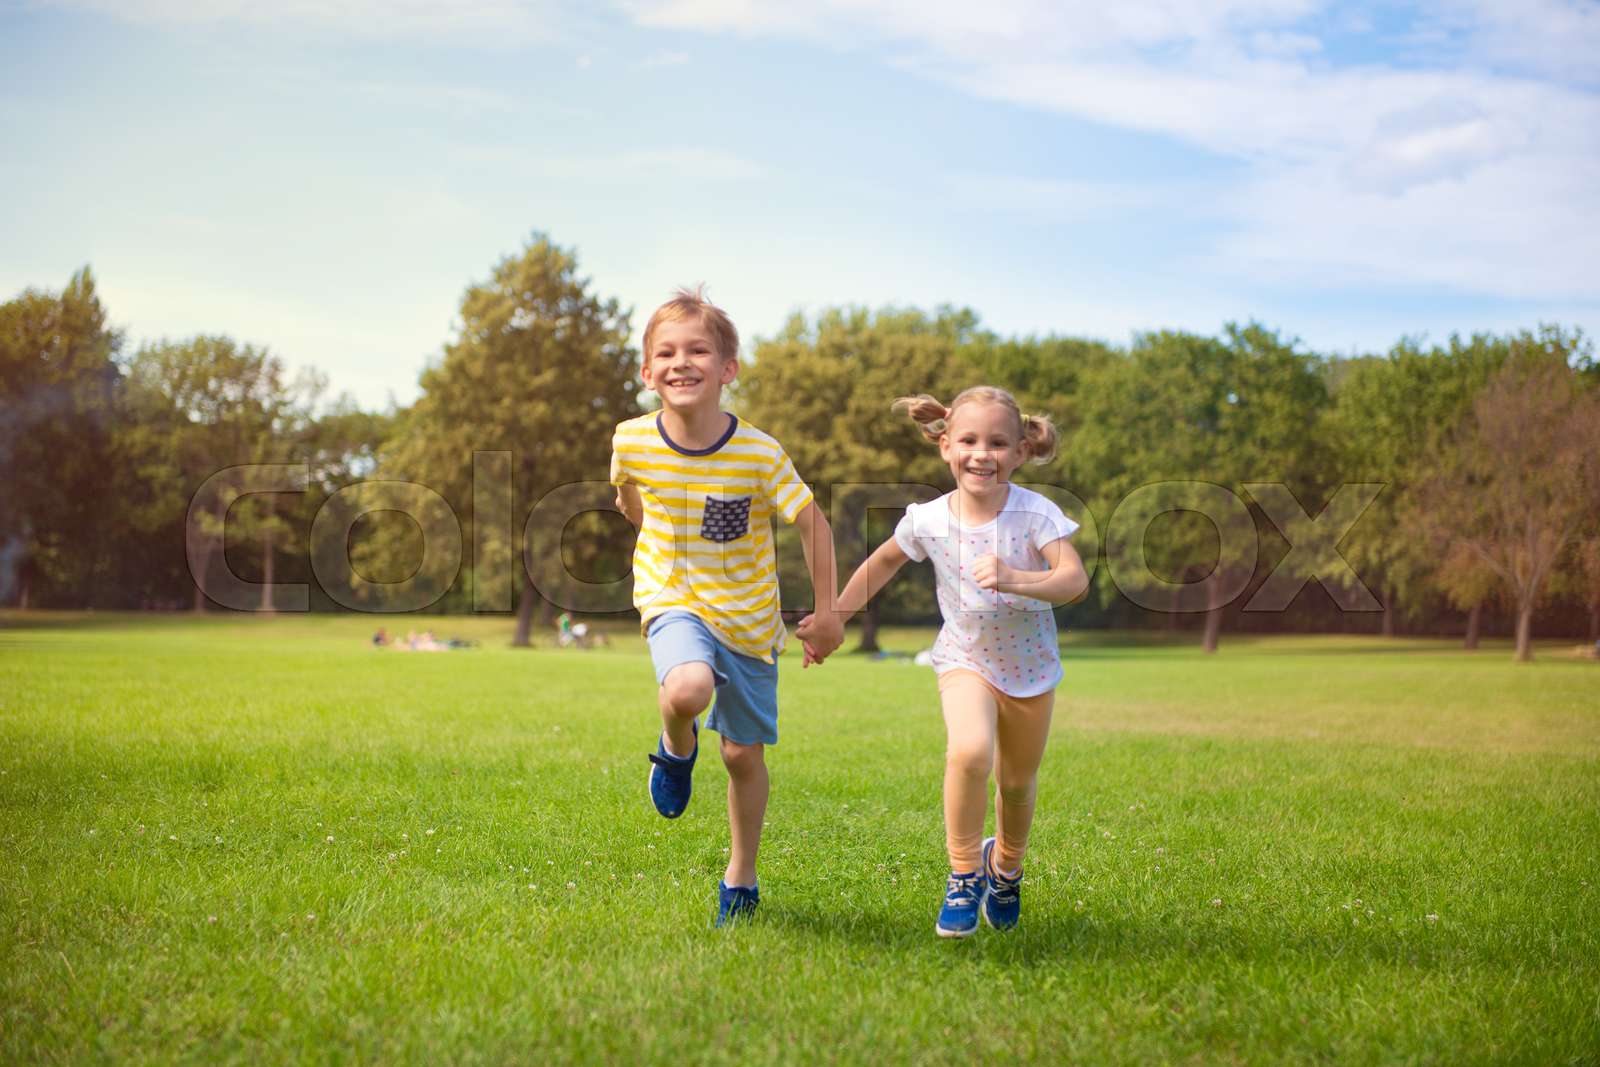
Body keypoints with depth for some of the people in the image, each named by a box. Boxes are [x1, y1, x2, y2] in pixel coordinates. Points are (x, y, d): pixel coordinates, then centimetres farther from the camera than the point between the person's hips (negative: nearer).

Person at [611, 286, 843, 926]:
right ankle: (676, 749, 3)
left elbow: (813, 524, -7)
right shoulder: (632, 442, -13)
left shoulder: (759, 454, -19)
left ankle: (741, 878, 31)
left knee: (744, 754, 8)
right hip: (675, 601, 0)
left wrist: (827, 614, -3)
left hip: (749, 617, 0)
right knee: (688, 690, -33)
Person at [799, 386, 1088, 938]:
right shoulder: (928, 520, -14)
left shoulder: (1035, 513, -21)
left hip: (1030, 664, 1)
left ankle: (1005, 865, 47)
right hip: (965, 658, 0)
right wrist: (834, 616, 8)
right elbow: (884, 561, 6)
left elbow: (1075, 578, -33)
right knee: (970, 751, -29)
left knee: (1018, 783, 15)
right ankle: (965, 873, -8)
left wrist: (1014, 579, -50)